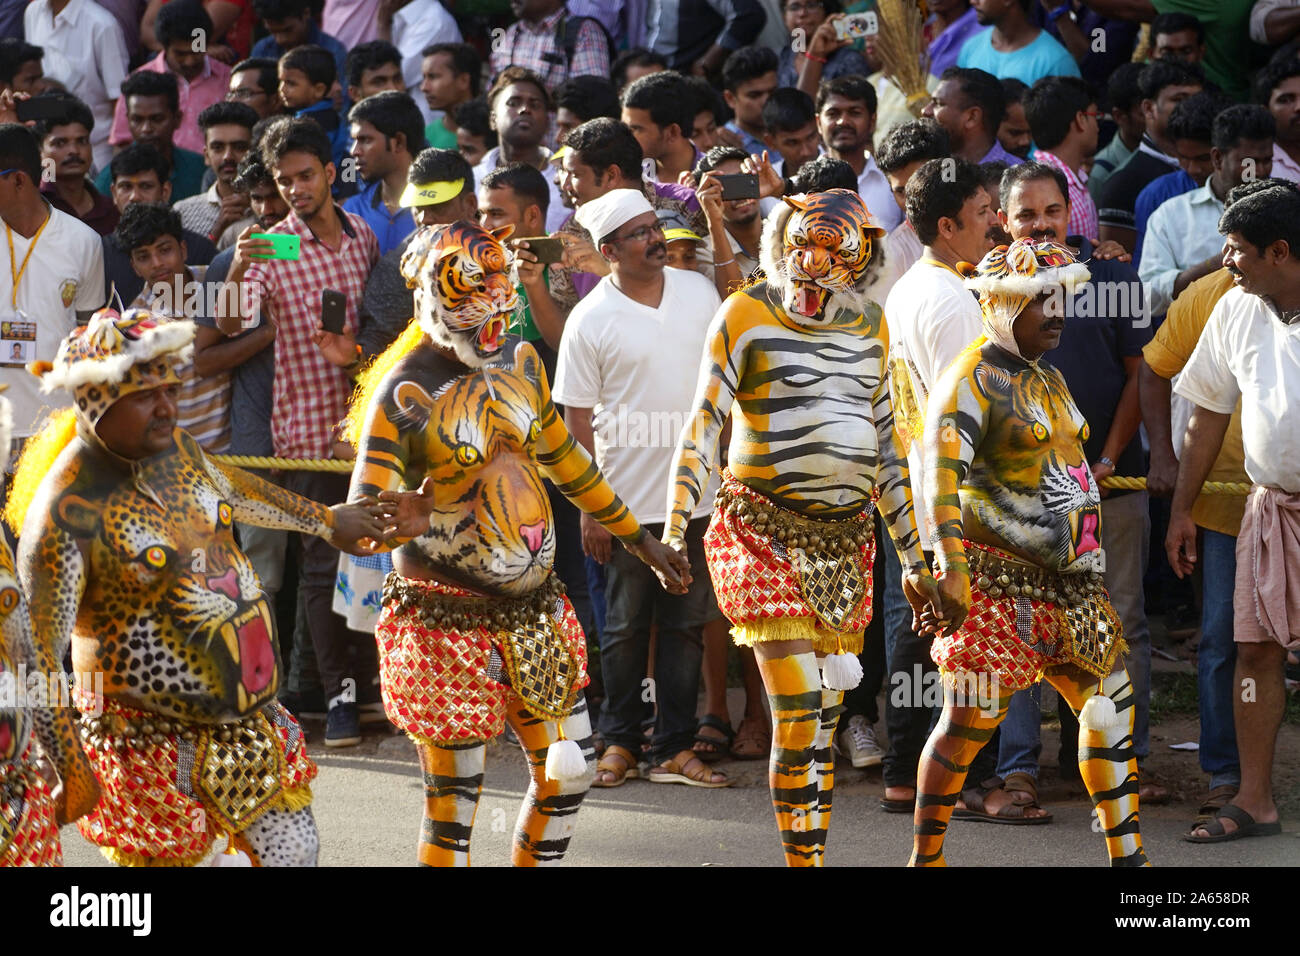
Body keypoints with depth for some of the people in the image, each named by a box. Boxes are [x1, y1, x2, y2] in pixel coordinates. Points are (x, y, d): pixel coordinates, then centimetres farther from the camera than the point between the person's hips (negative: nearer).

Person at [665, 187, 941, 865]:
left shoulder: (870, 326, 12)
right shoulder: (747, 314, -3)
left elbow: (885, 448, 18)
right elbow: (702, 426, -6)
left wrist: (913, 560, 17)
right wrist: (673, 531, -15)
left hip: (846, 540, 5)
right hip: (765, 532, -5)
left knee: (824, 724, 7)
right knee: (799, 715, -12)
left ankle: (815, 853, 14)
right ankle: (801, 861, -5)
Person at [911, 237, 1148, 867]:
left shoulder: (1048, 380, 18)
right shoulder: (973, 379, -11)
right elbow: (941, 475, -21)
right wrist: (949, 566, -29)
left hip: (1066, 576, 8)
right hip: (996, 575, -8)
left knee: (1111, 703, 3)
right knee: (970, 720, -3)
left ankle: (1127, 857, 8)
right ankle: (925, 857, 11)